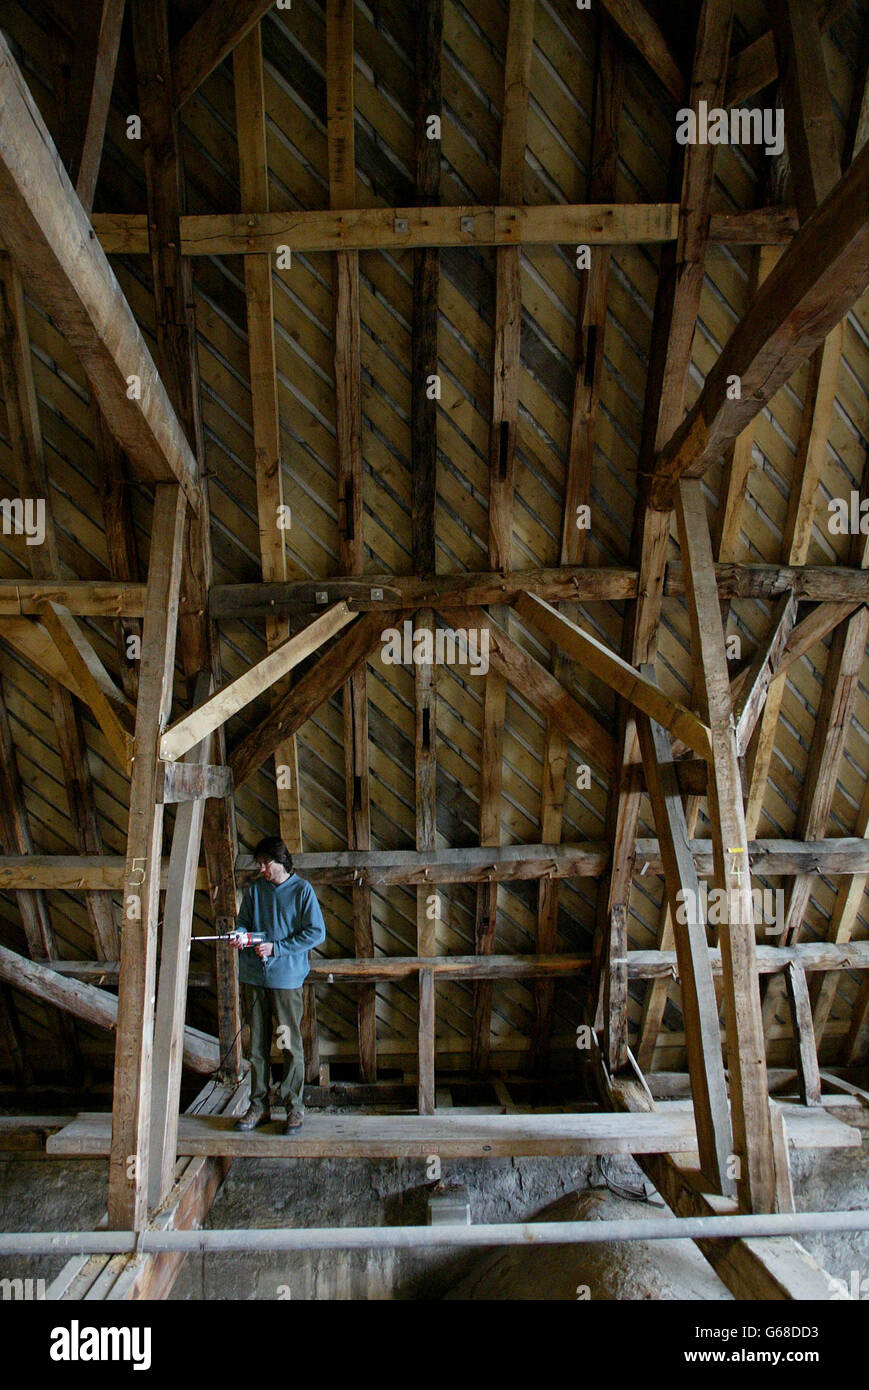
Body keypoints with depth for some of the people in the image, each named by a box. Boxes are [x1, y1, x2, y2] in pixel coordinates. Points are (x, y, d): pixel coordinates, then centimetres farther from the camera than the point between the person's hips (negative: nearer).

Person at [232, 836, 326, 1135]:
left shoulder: (301, 890, -3)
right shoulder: (254, 889, 9)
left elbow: (316, 932, -6)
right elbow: (244, 923, 16)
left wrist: (275, 948, -11)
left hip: (286, 978, -4)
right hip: (253, 977, 4)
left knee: (290, 1045, 1)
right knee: (257, 1045, 10)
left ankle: (294, 1107, 13)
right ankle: (259, 1106, 21)